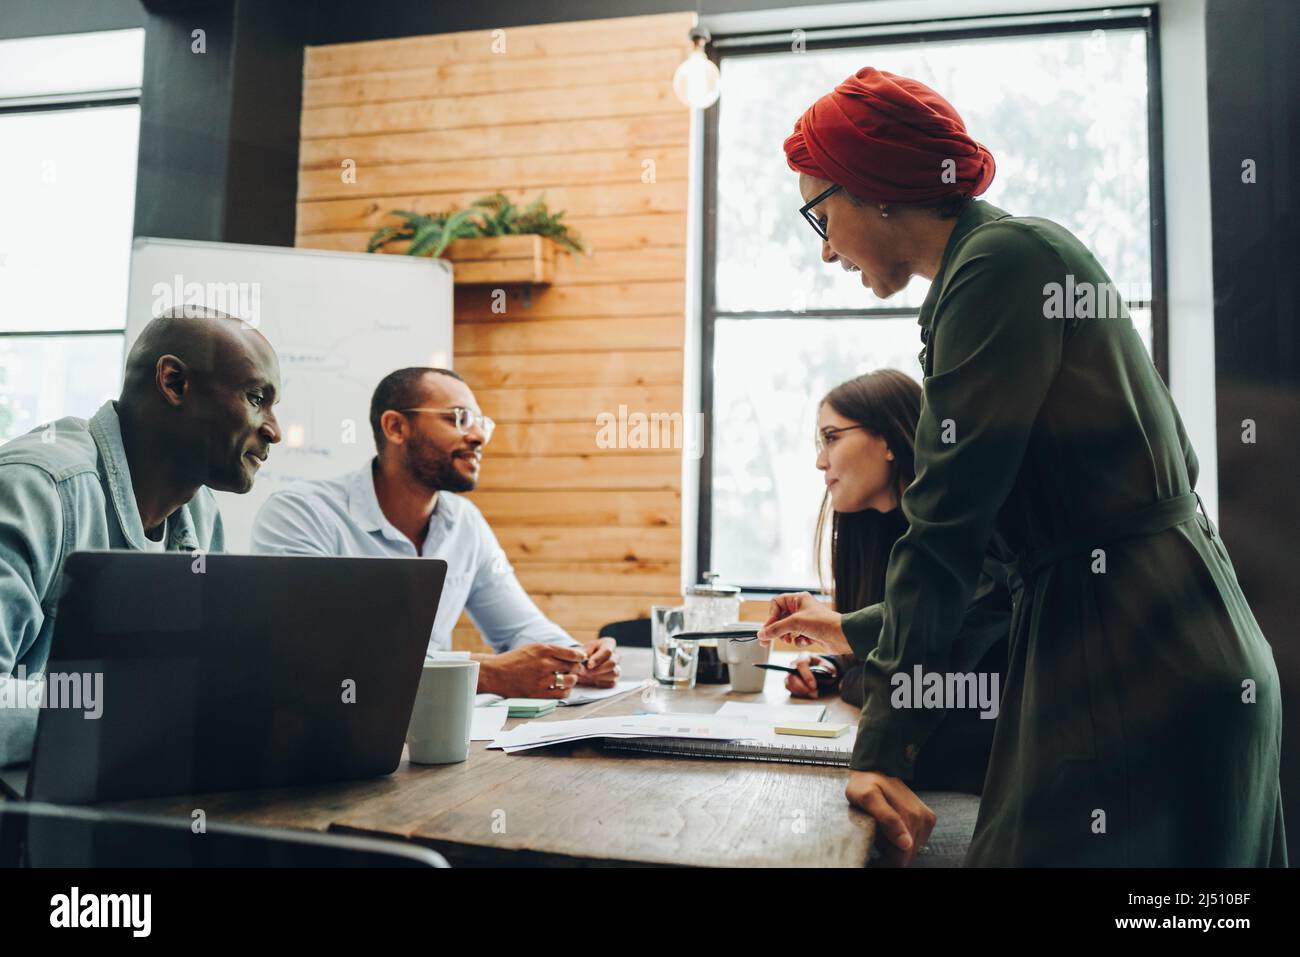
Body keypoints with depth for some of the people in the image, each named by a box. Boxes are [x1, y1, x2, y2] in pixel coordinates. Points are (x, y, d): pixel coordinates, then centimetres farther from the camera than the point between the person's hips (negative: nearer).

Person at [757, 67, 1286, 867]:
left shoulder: (1002, 261, -13)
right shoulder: (1016, 255, 16)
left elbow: (948, 522, -17)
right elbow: (998, 526, 18)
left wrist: (883, 746, -12)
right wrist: (858, 632, 22)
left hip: (1140, 676, -10)